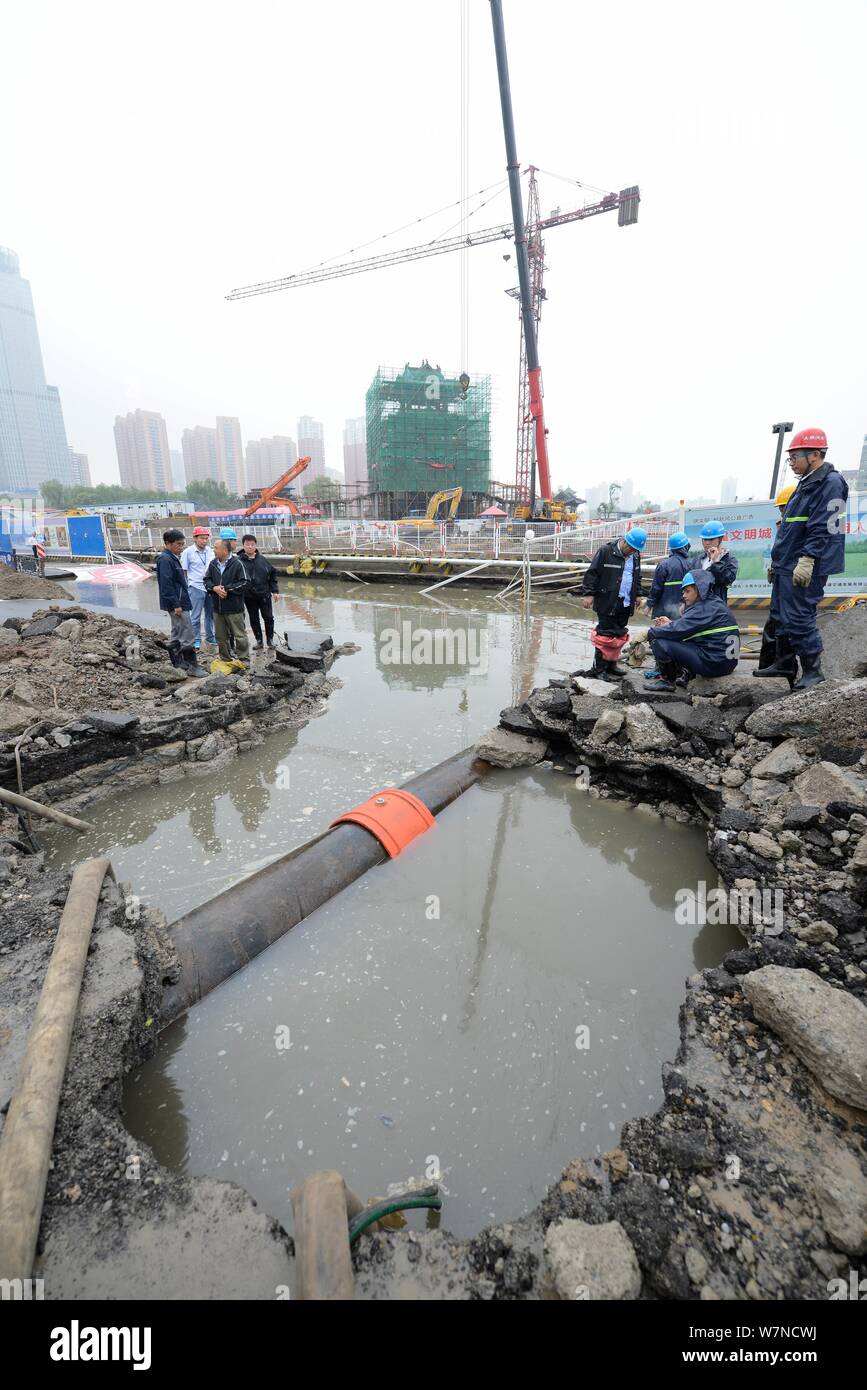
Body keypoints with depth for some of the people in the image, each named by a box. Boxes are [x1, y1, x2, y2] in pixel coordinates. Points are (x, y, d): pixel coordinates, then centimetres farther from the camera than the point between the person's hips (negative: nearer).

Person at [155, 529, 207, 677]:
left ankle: (177, 662, 26)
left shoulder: (172, 558, 15)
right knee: (187, 636, -8)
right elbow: (166, 584, -20)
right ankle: (192, 666, -4)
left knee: (176, 634, 16)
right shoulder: (165, 560, -15)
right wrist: (176, 605, -22)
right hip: (177, 604, -11)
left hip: (179, 602, 11)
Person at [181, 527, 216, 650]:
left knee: (210, 614, 13)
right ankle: (196, 640, 13)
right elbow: (183, 572, -2)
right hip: (196, 588, -5)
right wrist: (186, 588, -4)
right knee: (196, 616, 3)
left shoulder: (210, 551, 7)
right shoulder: (188, 552, -6)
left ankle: (210, 638, 25)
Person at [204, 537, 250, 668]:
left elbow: (243, 583, -12)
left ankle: (243, 660, 13)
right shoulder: (213, 564, 7)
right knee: (221, 636, 14)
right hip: (217, 607, 6)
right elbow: (207, 580, 13)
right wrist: (214, 588, -8)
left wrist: (227, 589, -15)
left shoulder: (237, 564, -10)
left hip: (234, 608, -6)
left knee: (239, 635, 1)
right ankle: (226, 659, 27)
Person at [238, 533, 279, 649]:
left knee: (268, 617, 7)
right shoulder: (239, 561, -8)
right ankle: (259, 640, 22)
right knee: (254, 619, 10)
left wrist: (274, 590, 6)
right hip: (249, 596, -1)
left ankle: (270, 639, 22)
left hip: (264, 594, 1)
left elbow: (273, 573, 9)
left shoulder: (262, 560, 1)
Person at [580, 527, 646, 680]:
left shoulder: (635, 556, 12)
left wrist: (637, 594, 22)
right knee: (605, 635, -6)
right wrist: (588, 593, -14)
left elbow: (637, 577, 26)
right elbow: (592, 572, -9)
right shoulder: (606, 551, -9)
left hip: (625, 603, 7)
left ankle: (611, 664, 22)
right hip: (607, 603, -7)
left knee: (619, 636, 10)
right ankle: (599, 668, 2)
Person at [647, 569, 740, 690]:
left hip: (714, 663, -10)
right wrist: (670, 623, 4)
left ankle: (668, 682, 3)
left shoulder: (706, 608, -15)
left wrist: (649, 632, -8)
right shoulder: (713, 603, 15)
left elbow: (677, 630, -20)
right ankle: (685, 675, 14)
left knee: (659, 641, -13)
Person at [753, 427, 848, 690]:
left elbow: (823, 528, -21)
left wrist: (807, 559, -28)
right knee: (781, 616, 15)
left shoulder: (830, 483, -11)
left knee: (798, 619, -8)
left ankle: (812, 671, 2)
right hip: (786, 566, 10)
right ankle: (785, 663, 26)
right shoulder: (807, 483, 19)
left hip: (804, 569, -10)